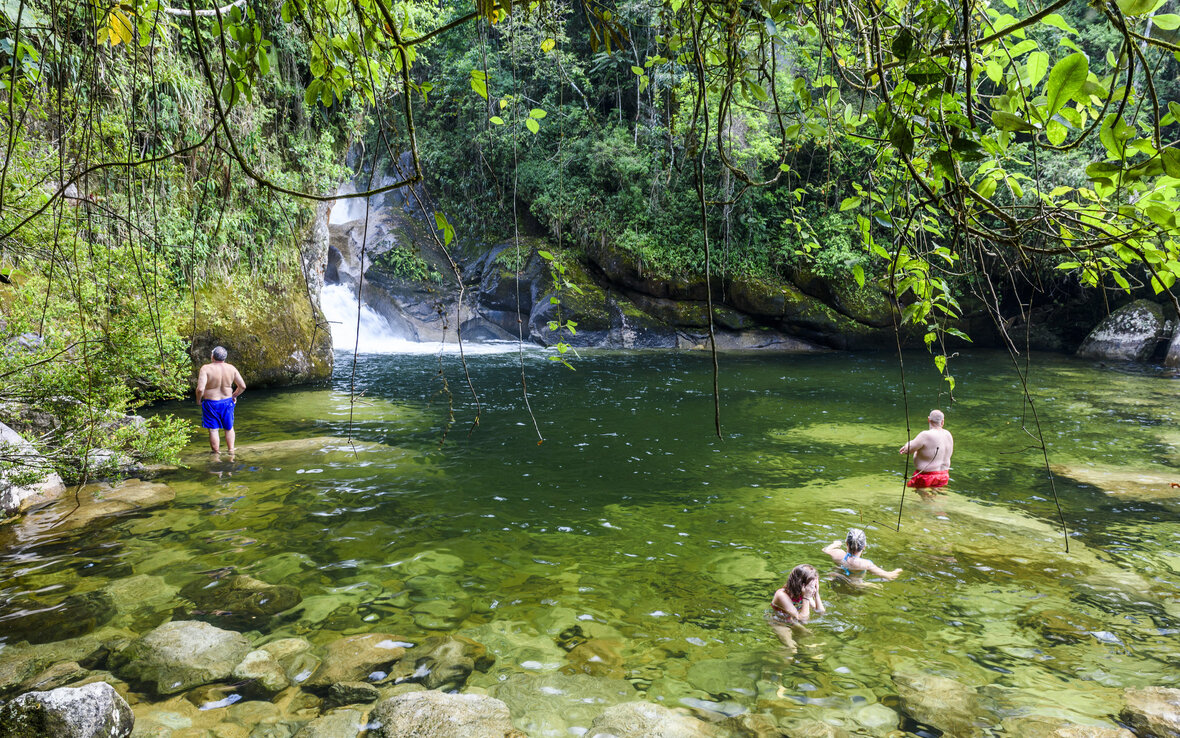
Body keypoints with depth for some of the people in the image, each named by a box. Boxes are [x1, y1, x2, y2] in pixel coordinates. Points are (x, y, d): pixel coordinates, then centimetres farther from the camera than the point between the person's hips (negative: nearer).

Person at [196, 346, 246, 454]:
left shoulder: (206, 368, -16)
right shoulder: (231, 368, -4)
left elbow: (200, 389, -25)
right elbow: (242, 386, -2)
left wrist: (198, 399, -5)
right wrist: (234, 395, 15)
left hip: (211, 404, -3)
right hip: (227, 402, 3)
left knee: (213, 430, 8)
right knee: (229, 428, 20)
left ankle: (217, 454, 14)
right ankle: (231, 451, 21)